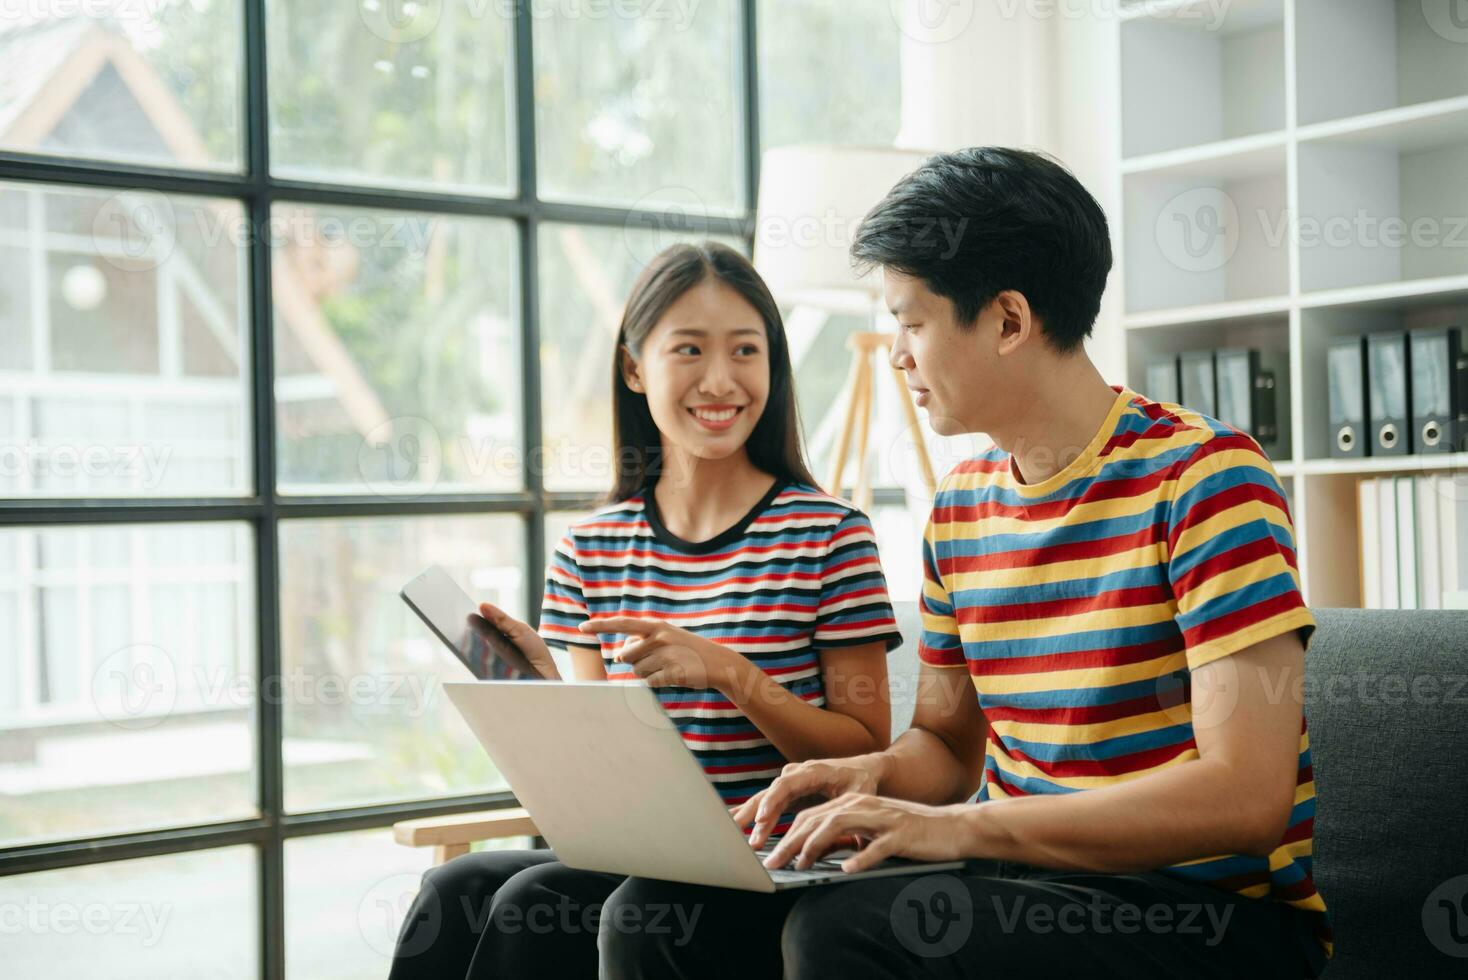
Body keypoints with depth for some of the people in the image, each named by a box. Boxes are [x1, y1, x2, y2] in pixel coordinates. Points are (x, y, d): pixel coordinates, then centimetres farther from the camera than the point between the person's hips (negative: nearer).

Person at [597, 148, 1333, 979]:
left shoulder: (1202, 479, -13)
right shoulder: (960, 506, 10)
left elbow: (1246, 794, -21)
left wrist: (959, 824, -23)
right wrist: (877, 774, -5)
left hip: (1215, 911, -6)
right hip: (1031, 886, 6)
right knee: (660, 909, -10)